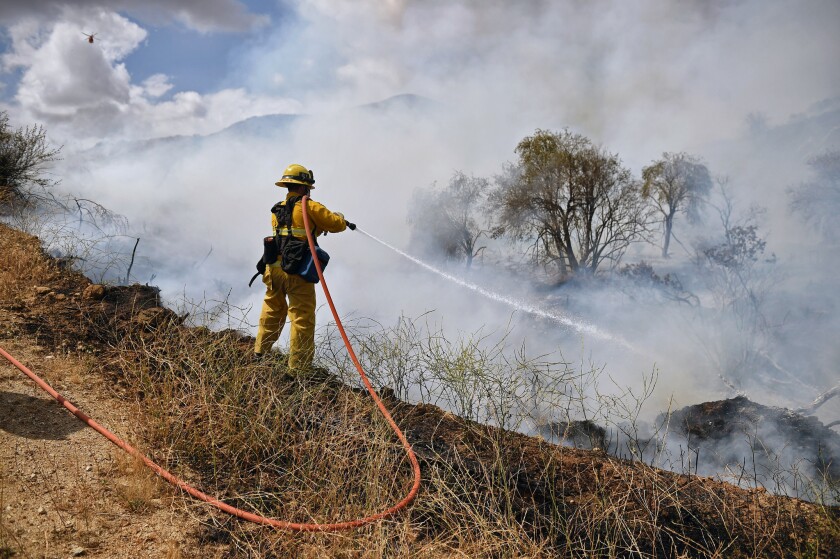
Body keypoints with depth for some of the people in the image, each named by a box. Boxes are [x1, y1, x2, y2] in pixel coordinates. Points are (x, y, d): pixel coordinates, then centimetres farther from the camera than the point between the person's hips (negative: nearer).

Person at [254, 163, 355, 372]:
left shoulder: (277, 210, 14)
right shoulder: (310, 207, -5)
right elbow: (336, 225, -3)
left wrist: (319, 225, 23)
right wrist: (340, 218, 19)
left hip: (274, 268, 7)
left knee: (272, 311, 24)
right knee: (302, 319, -1)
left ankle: (259, 352, 36)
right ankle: (298, 367, 2)